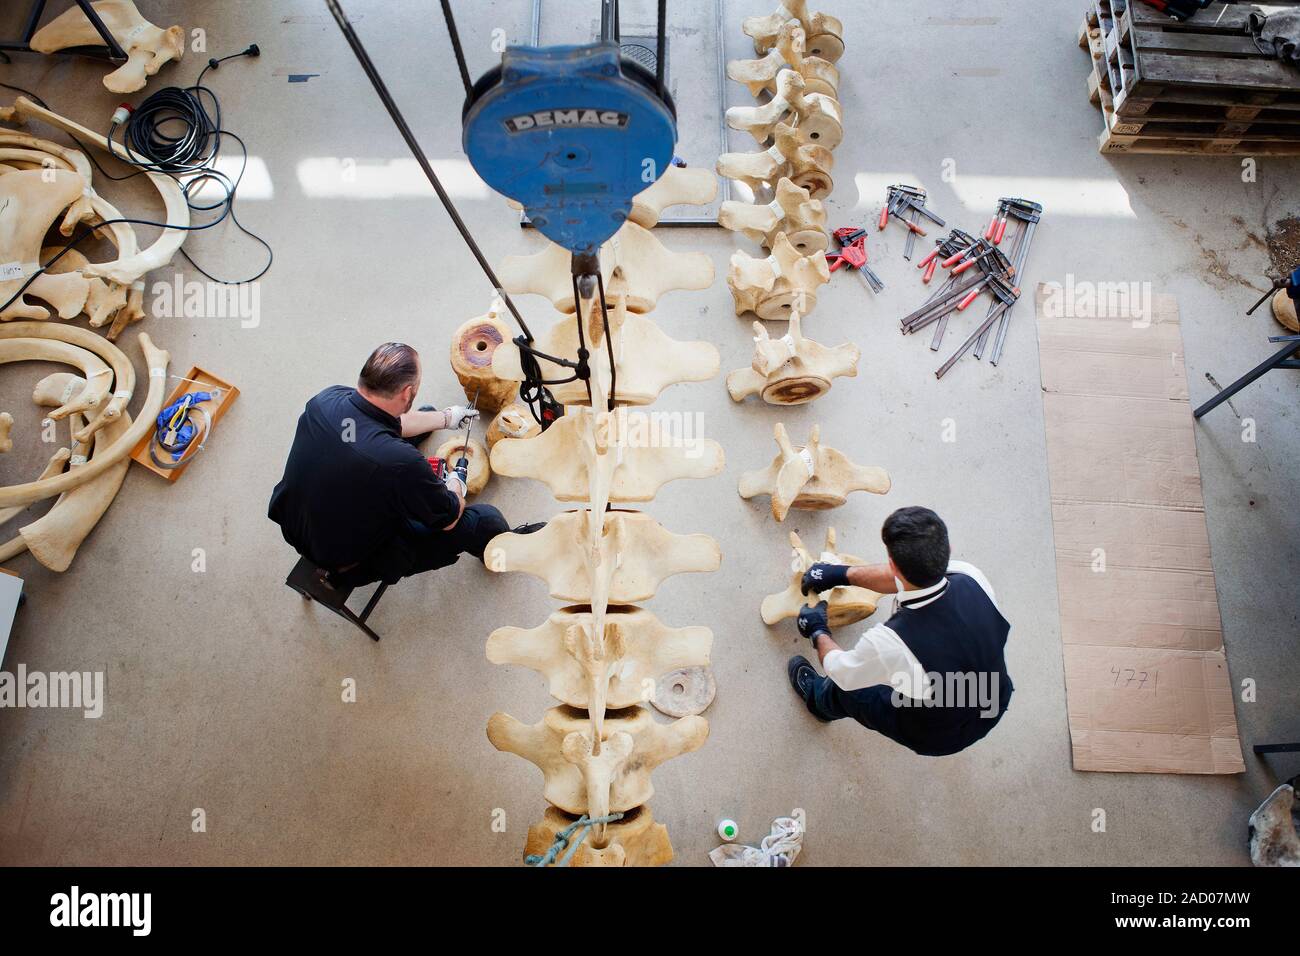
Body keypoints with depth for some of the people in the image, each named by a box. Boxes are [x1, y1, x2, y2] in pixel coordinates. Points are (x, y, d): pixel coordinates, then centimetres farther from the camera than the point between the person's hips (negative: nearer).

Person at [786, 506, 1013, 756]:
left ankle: (819, 701, 54)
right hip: (996, 709, 4)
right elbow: (910, 576, -4)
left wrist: (818, 633, 7)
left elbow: (840, 671, -14)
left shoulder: (887, 642, -39)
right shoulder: (971, 577, -28)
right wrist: (844, 573, 5)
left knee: (841, 687, 17)